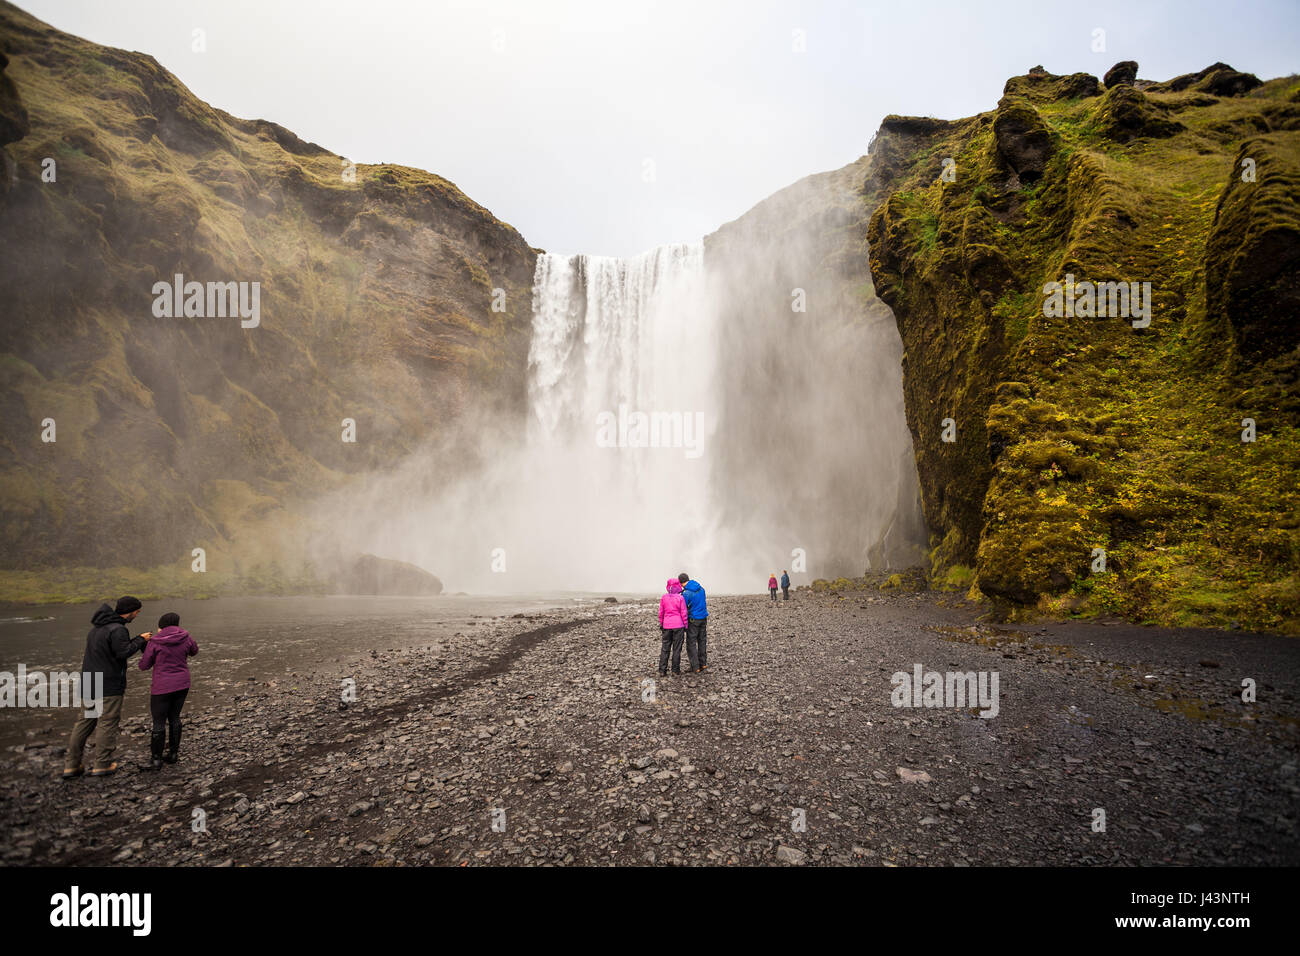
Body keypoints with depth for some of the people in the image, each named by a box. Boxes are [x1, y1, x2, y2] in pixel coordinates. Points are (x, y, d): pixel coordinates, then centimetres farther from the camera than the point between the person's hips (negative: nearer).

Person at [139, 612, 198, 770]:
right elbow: (194, 651, 17)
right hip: (182, 685, 5)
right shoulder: (185, 637, -3)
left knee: (159, 722, 5)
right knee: (174, 717, 18)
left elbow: (144, 665, -5)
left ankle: (156, 759, 9)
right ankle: (173, 753, 23)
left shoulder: (155, 642, -14)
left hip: (163, 687, -4)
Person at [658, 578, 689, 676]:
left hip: (667, 625, 3)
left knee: (665, 648, 8)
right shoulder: (680, 598, -9)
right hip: (678, 625, -2)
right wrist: (685, 625, 4)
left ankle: (662, 671, 4)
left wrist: (661, 624, 17)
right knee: (677, 648, 8)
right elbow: (683, 613, -6)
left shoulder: (664, 598, -1)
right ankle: (676, 670, 13)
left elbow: (661, 612, 5)